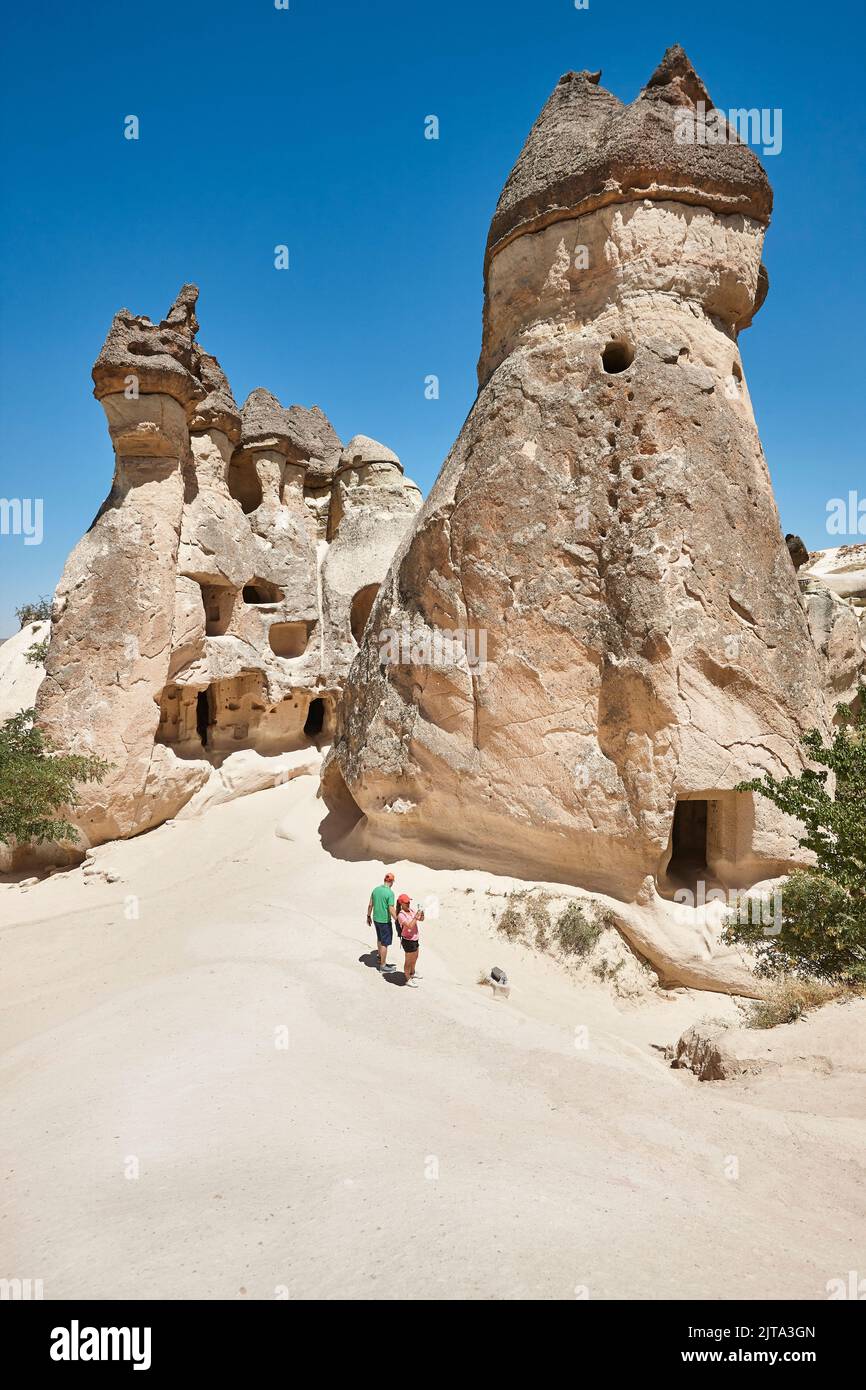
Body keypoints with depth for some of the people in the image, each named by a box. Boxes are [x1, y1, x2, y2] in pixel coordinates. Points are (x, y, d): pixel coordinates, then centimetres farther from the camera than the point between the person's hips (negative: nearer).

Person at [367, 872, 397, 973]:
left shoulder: (376, 889, 2)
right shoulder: (390, 893, -19)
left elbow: (370, 905, 8)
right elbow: (391, 910, -22)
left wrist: (368, 916, 19)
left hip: (376, 919, 7)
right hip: (385, 921, -7)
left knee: (380, 939, 26)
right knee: (385, 943, 3)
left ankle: (381, 959, 42)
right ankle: (383, 966, 9)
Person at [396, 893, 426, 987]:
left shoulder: (411, 910, 0)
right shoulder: (401, 915, -23)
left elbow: (421, 919, 7)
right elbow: (410, 926, -34)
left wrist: (421, 913, -13)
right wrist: (416, 916, -32)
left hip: (414, 939, 9)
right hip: (408, 940, -9)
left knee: (415, 958, 28)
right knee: (408, 961, 9)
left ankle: (412, 974, 51)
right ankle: (408, 980, 26)